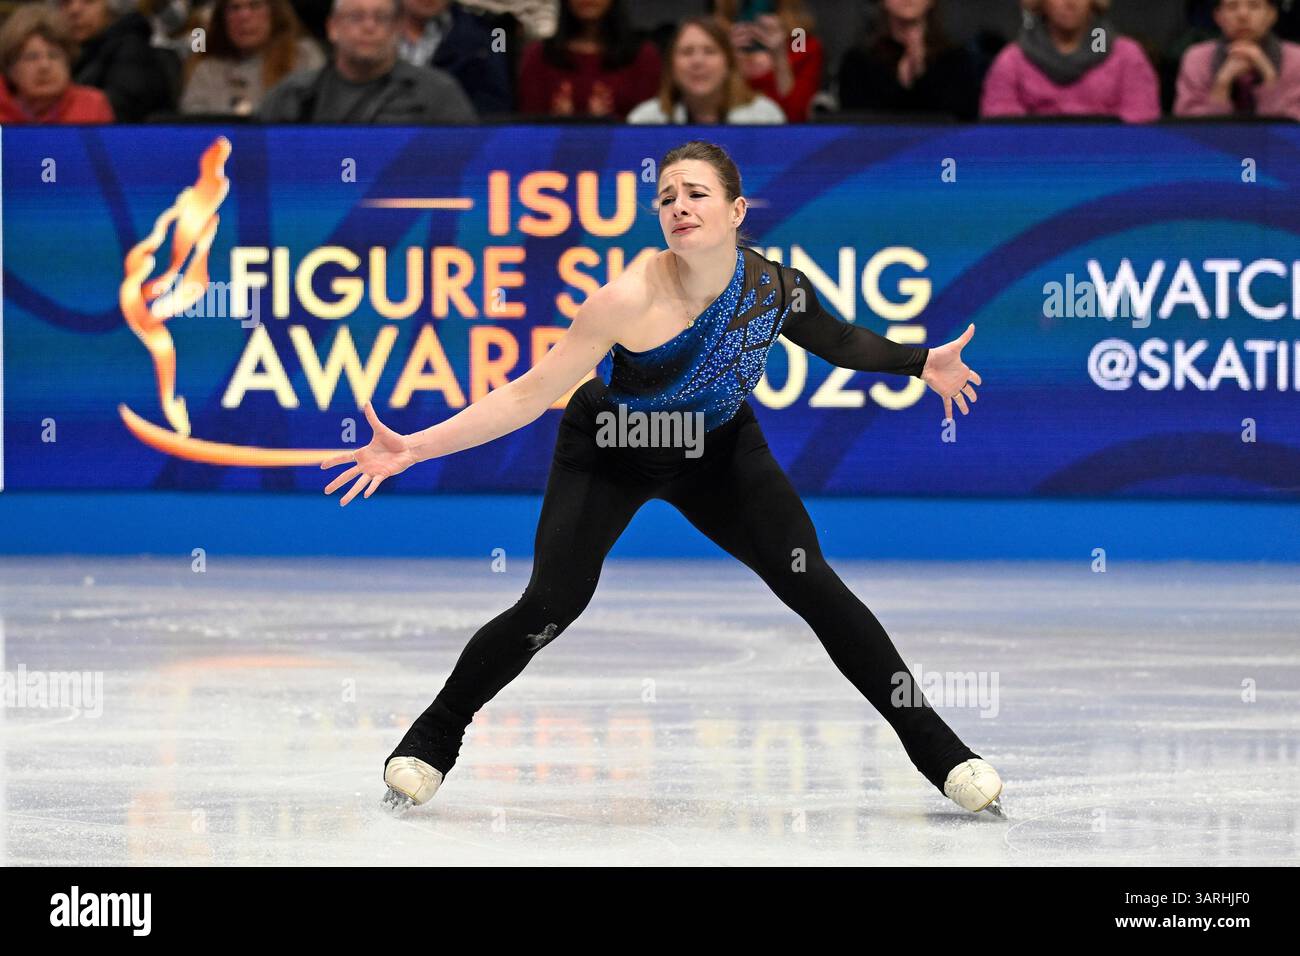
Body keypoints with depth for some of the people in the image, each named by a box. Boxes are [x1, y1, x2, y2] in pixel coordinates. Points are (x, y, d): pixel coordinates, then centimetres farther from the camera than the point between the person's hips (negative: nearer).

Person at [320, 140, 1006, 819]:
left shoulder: (776, 288, -23)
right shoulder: (630, 300, -34)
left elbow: (836, 340, 3)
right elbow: (531, 393, -28)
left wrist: (919, 363, -5)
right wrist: (412, 448, -33)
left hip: (718, 450, 2)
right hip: (609, 452, -2)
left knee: (811, 585, -10)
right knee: (551, 605, -16)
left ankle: (937, 749, 2)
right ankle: (432, 741, 8)